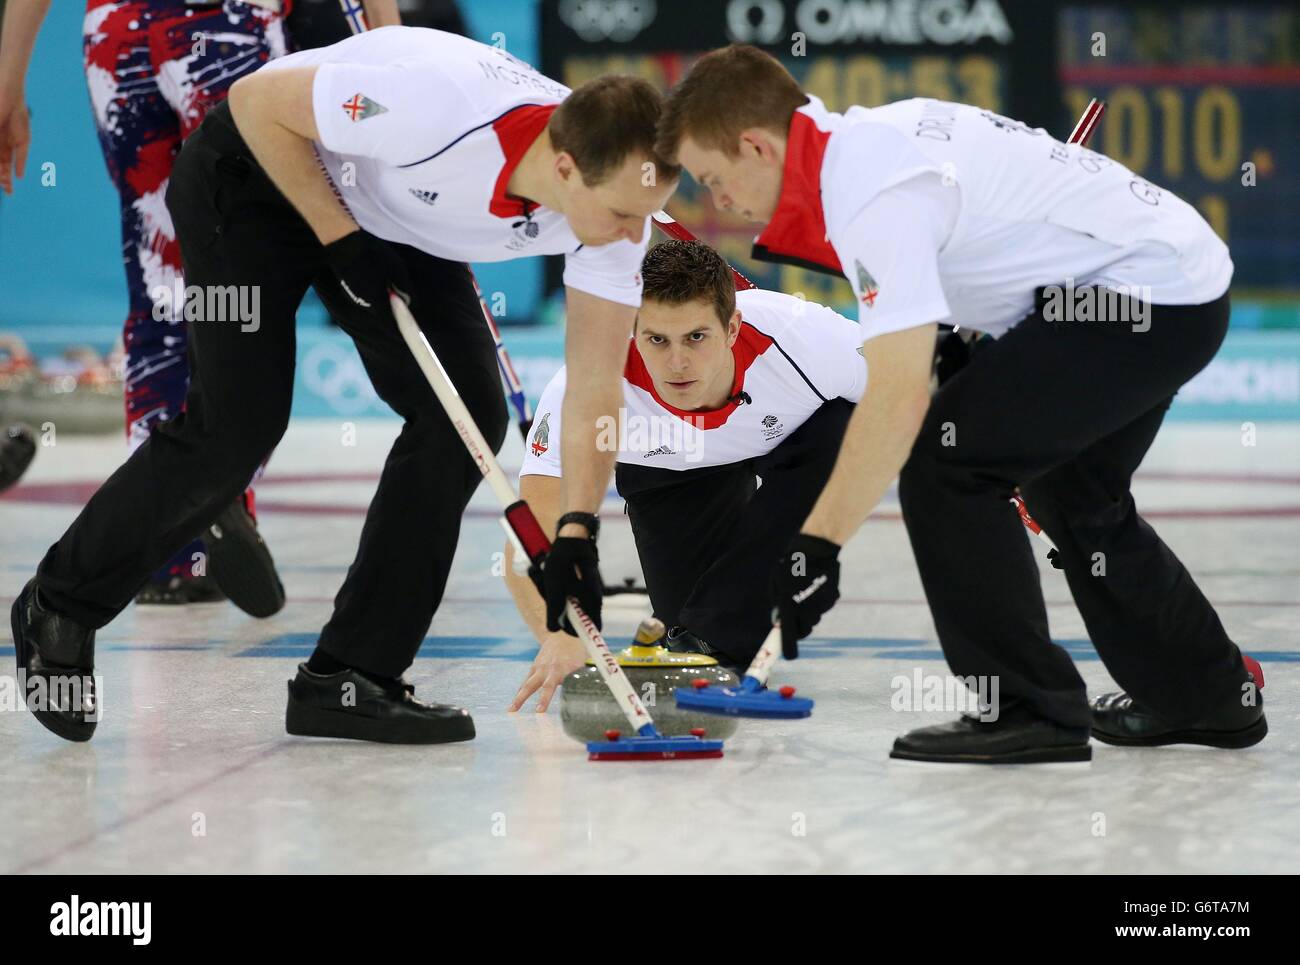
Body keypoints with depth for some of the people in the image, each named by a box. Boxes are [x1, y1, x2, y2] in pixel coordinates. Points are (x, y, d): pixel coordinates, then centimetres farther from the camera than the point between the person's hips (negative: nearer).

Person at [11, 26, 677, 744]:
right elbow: (257, 100, -25)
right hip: (262, 171, -6)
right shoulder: (438, 110, -41)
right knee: (238, 424, -12)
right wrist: (342, 241, -22)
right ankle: (61, 608, 11)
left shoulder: (620, 191, -23)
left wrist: (576, 532, -24)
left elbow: (595, 384, -15)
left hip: (390, 215, 6)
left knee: (465, 415, -9)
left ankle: (348, 678, -2)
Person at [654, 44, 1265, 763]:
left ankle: (1030, 708, -7)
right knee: (1072, 495, 25)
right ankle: (1209, 696, 38)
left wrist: (818, 545, -28)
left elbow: (900, 395, -29)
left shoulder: (875, 190, -23)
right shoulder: (866, 134, 7)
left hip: (1142, 294, -11)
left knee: (943, 460, -12)